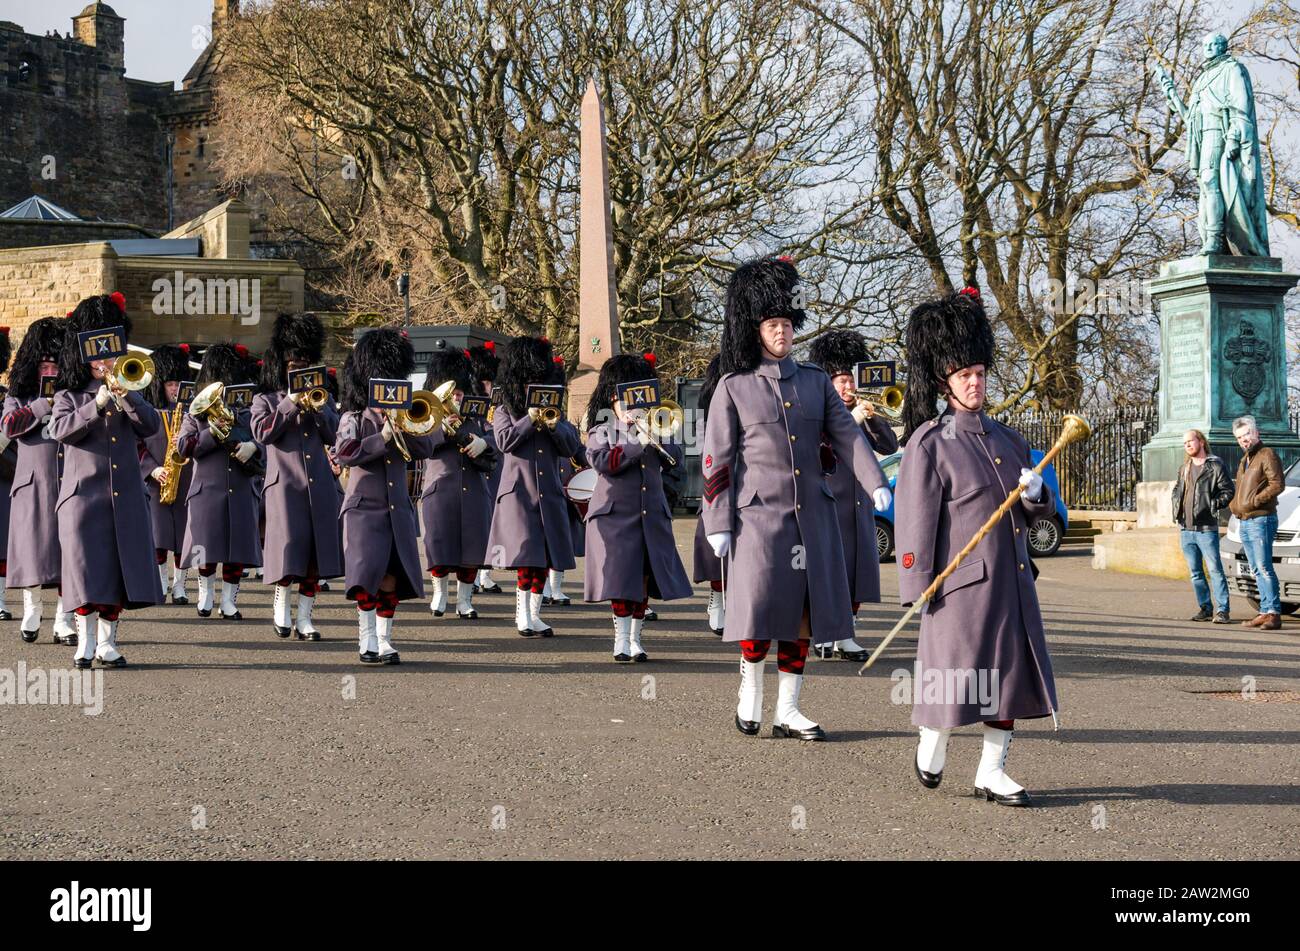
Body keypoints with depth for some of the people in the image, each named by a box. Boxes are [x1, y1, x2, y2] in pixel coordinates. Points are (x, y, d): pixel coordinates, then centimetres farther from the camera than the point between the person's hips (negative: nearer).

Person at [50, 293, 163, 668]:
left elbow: (151, 425, -1)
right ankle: (85, 643, -2)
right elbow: (60, 429, -11)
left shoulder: (129, 394, 15)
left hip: (126, 496, 3)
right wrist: (98, 404, -19)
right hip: (84, 494, -3)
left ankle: (107, 642, 8)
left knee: (120, 569, 2)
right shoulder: (69, 395, 7)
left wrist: (126, 396, -15)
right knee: (88, 569, -7)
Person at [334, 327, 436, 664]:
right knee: (368, 573, -13)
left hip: (398, 510, 4)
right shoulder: (353, 419, 0)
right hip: (364, 509, -4)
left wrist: (405, 428, -15)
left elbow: (424, 449, 1)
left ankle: (385, 640, 10)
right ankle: (367, 639, -7)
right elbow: (345, 453, -16)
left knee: (391, 579, 3)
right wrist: (383, 437, -20)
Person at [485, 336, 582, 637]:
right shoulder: (504, 412, 6)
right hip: (519, 494, -5)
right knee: (527, 556, -12)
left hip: (549, 495, 5)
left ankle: (534, 615, 13)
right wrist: (529, 420, -13)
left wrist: (553, 425, -9)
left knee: (545, 558, 5)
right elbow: (505, 441, -10)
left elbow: (572, 446, 7)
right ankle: (522, 616, -6)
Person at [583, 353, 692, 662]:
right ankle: (621, 640, -3)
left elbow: (675, 459, 6)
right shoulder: (601, 431, 2)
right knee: (621, 579, -9)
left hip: (651, 516, 4)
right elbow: (601, 461, -15)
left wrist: (656, 438, -9)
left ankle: (636, 638, 13)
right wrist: (637, 444, -18)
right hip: (616, 515, -4)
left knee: (643, 579, 5)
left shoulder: (652, 429, 16)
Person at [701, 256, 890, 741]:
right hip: (758, 515, -4)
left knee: (803, 615, 5)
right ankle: (750, 689, 15)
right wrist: (718, 525, -6)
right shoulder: (733, 387, 0)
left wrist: (876, 483, -13)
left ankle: (787, 711, 13)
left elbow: (847, 434, 3)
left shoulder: (815, 381, 11)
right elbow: (717, 460, -1)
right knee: (760, 613, -10)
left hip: (811, 515, 4)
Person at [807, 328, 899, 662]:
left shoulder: (861, 415, 15)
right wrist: (852, 420, -22)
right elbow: (820, 449, -20)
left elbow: (889, 446, 8)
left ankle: (845, 637, 11)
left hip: (860, 507, 6)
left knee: (857, 571, 5)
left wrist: (872, 415, -5)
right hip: (828, 506, -6)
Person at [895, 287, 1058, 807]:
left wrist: (1036, 492, -3)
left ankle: (992, 772, 15)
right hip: (962, 582, -6)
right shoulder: (929, 443, -6)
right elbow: (915, 518, -10)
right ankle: (931, 746, 26)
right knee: (953, 674, 0)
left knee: (1011, 674, 6)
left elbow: (1040, 509, 21)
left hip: (1011, 580, 6)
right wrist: (917, 590, -14)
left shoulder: (1006, 439, 14)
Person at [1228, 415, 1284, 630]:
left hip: (1261, 519, -9)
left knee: (1264, 568, -13)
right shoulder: (1244, 459, 22)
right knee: (1257, 570, 8)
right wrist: (1233, 504, 10)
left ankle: (1273, 613, -13)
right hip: (1244, 522, 9)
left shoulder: (1267, 455, -6)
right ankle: (1265, 612, 10)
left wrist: (1254, 501, -19)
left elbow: (1277, 484, -16)